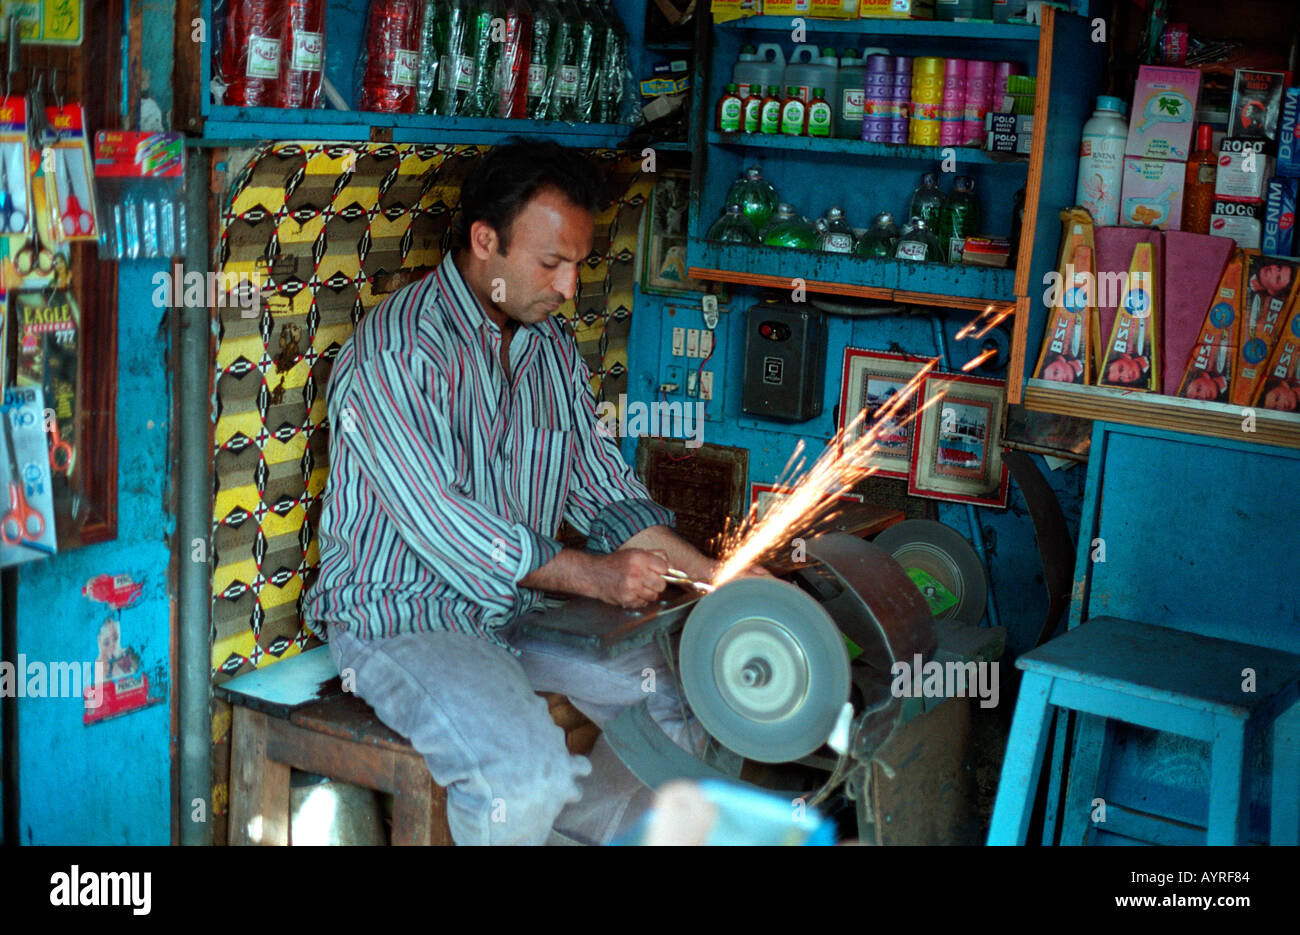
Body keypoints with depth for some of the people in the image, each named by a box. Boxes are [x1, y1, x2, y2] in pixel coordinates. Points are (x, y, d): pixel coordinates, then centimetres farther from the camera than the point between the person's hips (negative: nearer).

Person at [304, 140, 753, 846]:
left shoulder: (552, 349, 8)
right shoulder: (393, 350, -18)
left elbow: (606, 490, 10)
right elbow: (439, 521, -22)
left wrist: (713, 573, -4)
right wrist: (595, 575, -18)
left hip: (519, 609, 8)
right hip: (400, 618, -8)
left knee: (678, 692, -2)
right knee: (528, 771, -30)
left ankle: (580, 830, 17)